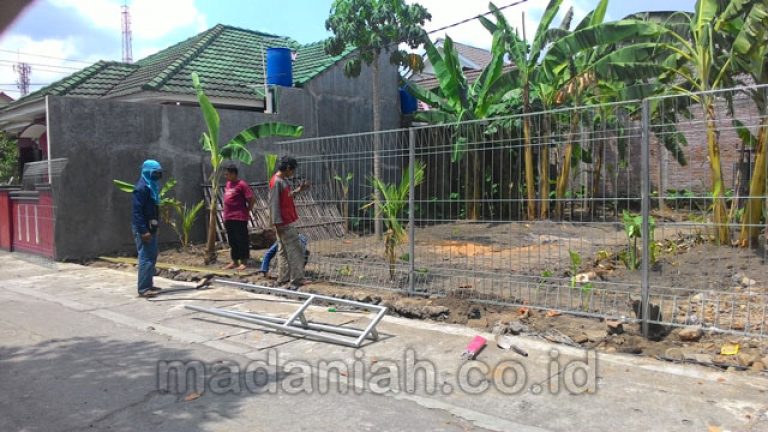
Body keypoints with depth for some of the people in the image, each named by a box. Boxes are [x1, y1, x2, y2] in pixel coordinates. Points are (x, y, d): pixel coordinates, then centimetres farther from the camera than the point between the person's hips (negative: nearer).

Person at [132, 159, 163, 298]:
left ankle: (148, 285, 22)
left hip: (151, 228, 10)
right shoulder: (141, 188, -16)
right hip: (143, 229, -10)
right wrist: (143, 231, -25)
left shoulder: (152, 187, 15)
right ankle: (143, 289, -7)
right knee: (146, 258, -10)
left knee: (152, 257, 14)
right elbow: (137, 211, -21)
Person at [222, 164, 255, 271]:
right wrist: (225, 214, 17)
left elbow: (252, 200, -11)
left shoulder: (241, 185, -10)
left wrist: (247, 211, -3)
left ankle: (244, 262, 5)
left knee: (242, 240, -1)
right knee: (232, 241, 13)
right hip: (228, 218, 8)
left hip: (239, 218, -8)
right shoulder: (228, 184, 14)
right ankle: (234, 261, 21)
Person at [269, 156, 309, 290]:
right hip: (283, 224, -10)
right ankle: (296, 281, -7)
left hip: (287, 222, 10)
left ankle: (283, 279, 20)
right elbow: (274, 203, -20)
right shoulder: (276, 182, -17)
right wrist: (277, 223, -22)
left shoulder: (283, 180, 12)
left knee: (284, 251, 13)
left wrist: (298, 190, 11)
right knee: (295, 252, -9)